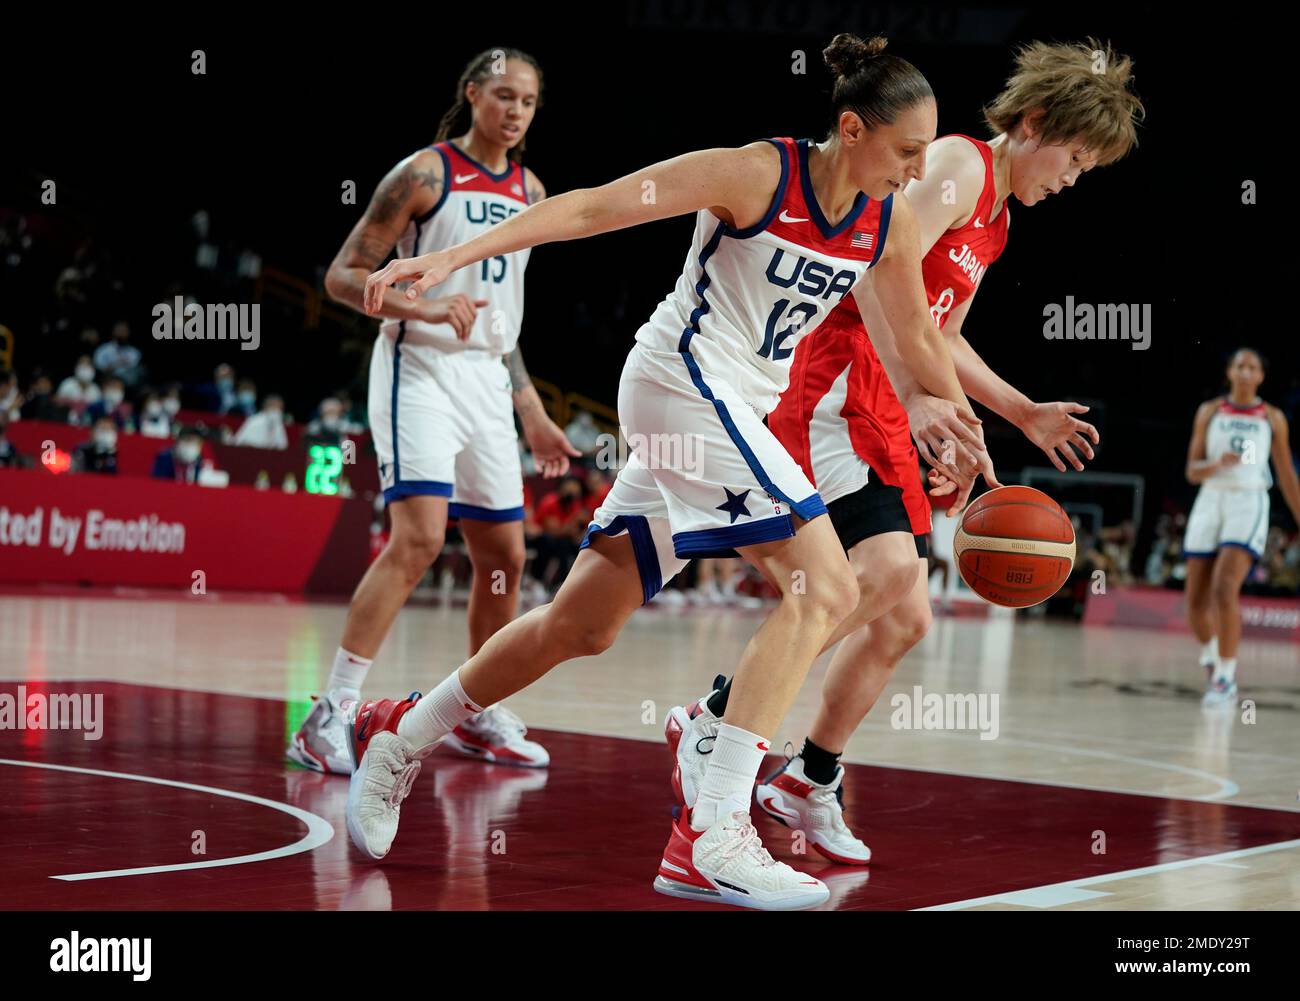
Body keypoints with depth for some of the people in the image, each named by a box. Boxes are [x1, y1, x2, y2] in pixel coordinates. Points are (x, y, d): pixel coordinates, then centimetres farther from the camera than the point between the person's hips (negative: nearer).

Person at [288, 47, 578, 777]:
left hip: (486, 380, 7)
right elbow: (343, 276, -8)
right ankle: (331, 715, -18)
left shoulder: (530, 191, 13)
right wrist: (425, 308, -23)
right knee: (420, 537, -21)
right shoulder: (426, 174, -6)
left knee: (505, 554, 8)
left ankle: (480, 717, 24)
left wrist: (532, 415, 19)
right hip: (419, 368, -7)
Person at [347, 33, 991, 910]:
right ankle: (712, 836, -25)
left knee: (586, 623, 13)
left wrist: (964, 423, 31)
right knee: (824, 588, -21)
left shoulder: (892, 222, 3)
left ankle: (398, 737, 31)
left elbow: (917, 333, 21)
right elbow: (592, 208, -15)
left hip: (737, 410, 8)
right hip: (682, 378, -8)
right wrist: (452, 258, -21)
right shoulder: (756, 174, -16)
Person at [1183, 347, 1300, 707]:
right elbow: (1193, 471, 5)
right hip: (1210, 502, 3)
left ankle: (1226, 680, -15)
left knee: (1224, 589, -21)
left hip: (1248, 504, -3)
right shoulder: (1209, 412, 8)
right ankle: (1211, 657, 30)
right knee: (1196, 599, 1)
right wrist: (1217, 464, -17)